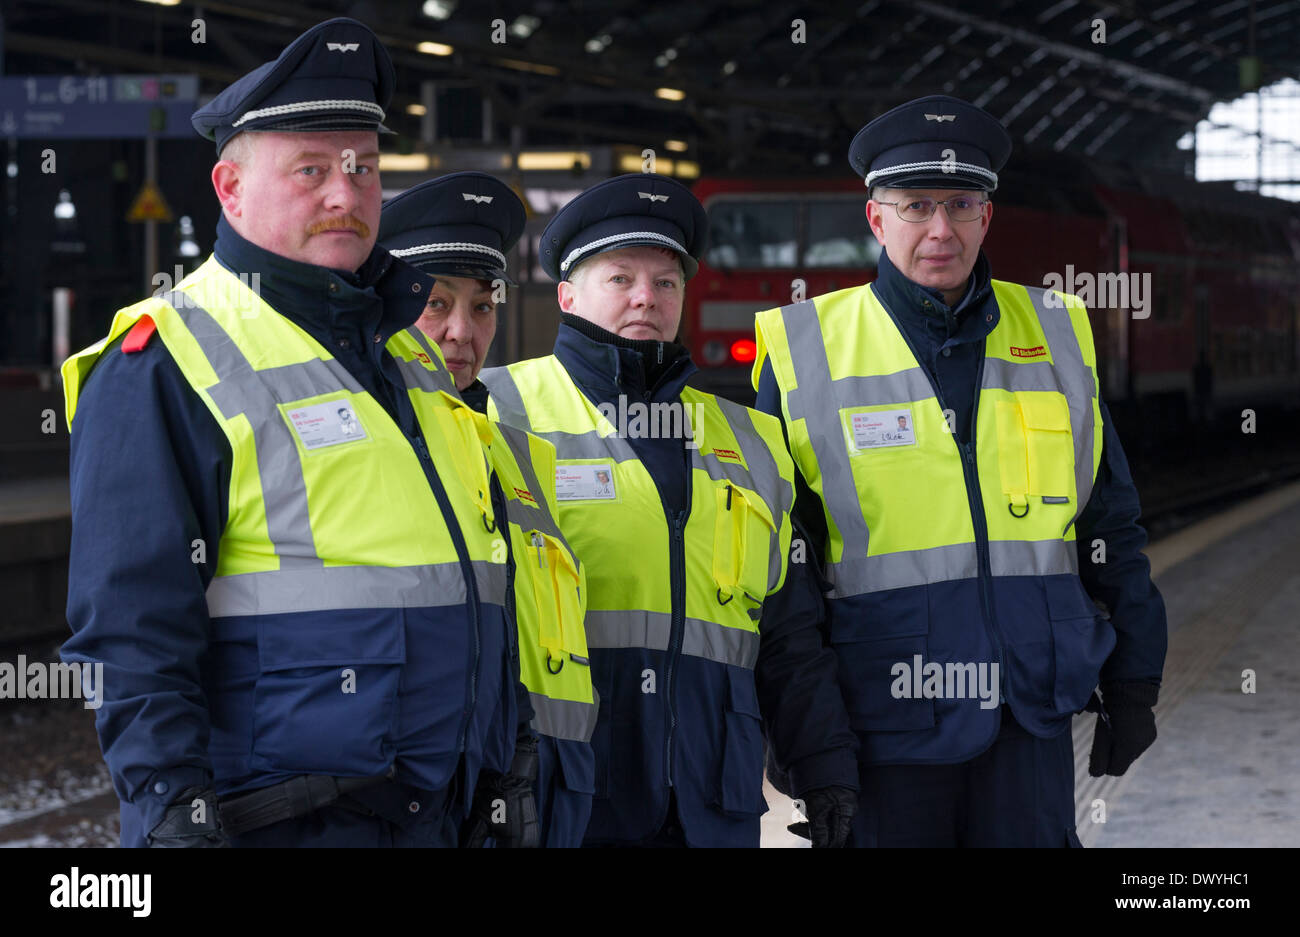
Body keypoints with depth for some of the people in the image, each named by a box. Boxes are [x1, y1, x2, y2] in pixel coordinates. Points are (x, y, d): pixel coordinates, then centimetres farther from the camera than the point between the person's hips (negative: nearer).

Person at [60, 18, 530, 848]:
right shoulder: (164, 363, -8)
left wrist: (511, 766, 21)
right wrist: (174, 810, -22)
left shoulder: (408, 349, 17)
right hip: (280, 823, -7)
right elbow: (133, 630, -14)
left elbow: (478, 566, 24)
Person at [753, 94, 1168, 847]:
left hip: (1032, 715, 2)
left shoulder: (1055, 336, 10)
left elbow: (1111, 526, 15)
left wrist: (1133, 684, 13)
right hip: (882, 721, -2)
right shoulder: (804, 352, 1)